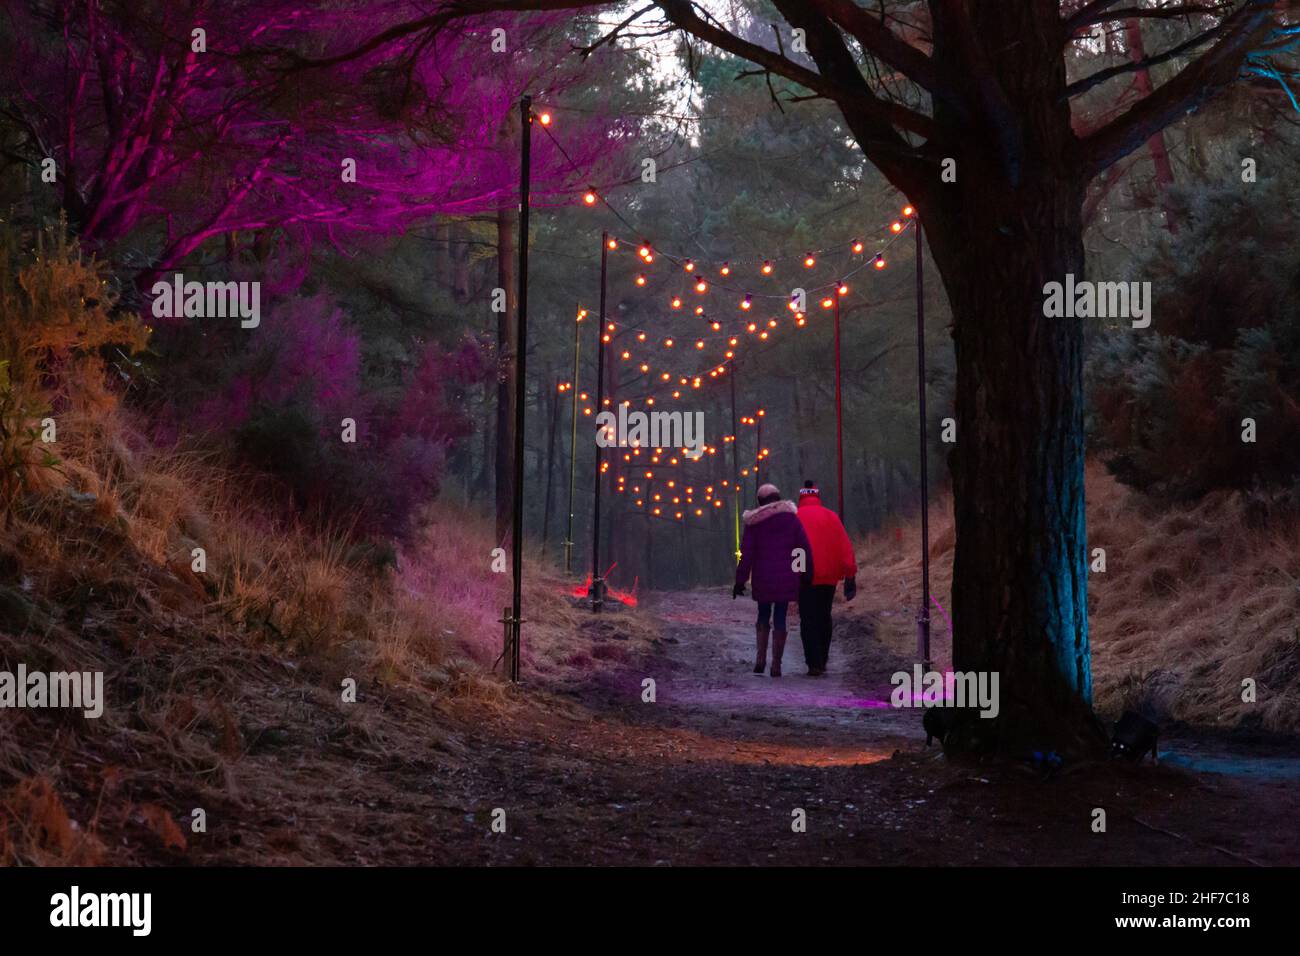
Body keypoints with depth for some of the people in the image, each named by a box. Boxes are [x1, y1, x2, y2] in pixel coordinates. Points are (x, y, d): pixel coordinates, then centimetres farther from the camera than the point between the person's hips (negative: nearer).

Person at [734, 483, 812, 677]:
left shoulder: (754, 522, -3)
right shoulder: (791, 517, -1)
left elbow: (746, 554, -5)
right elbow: (805, 547, -2)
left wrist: (740, 581, 0)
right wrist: (807, 574, 7)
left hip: (763, 579, 0)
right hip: (787, 578, 0)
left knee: (763, 615, 18)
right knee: (780, 618, 6)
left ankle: (761, 657, 3)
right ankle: (776, 665, 3)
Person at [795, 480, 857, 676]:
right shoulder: (831, 516, 5)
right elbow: (845, 547, 1)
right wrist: (850, 573, 2)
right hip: (828, 577, 3)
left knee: (808, 621, -1)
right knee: (824, 618, 17)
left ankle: (814, 664, -10)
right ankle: (822, 661, 22)